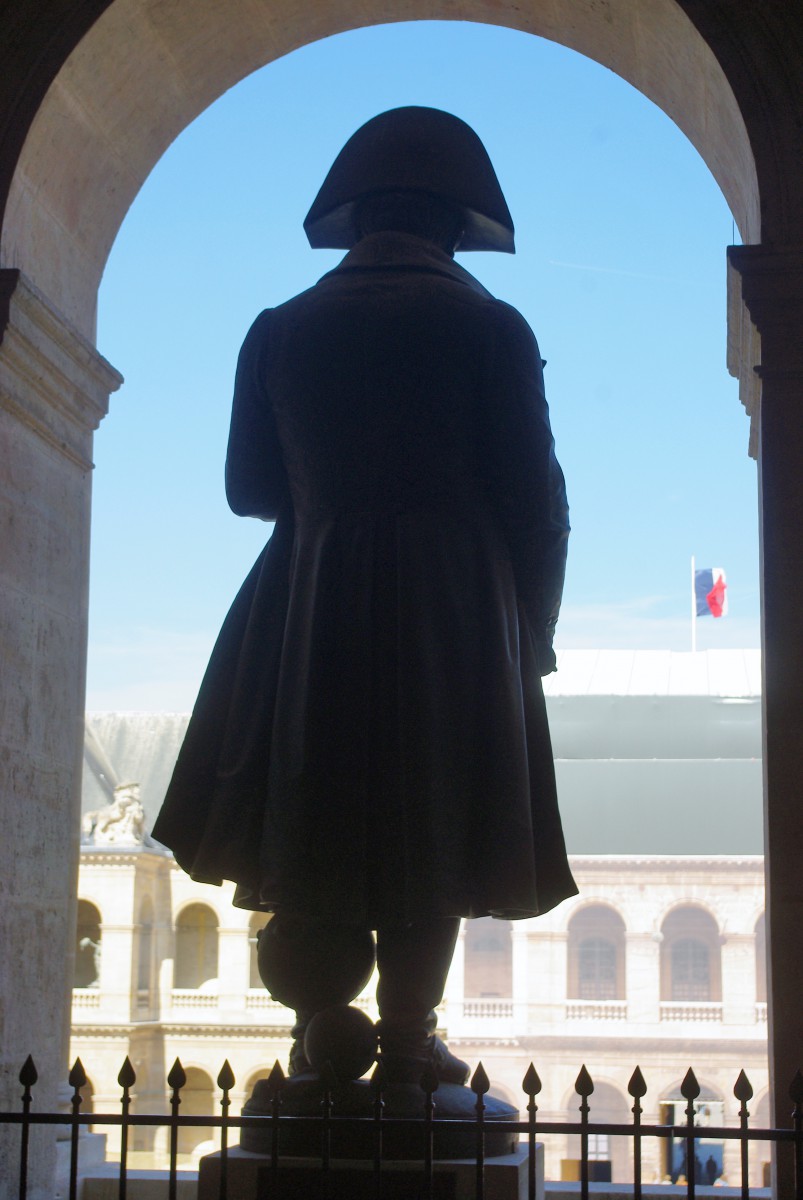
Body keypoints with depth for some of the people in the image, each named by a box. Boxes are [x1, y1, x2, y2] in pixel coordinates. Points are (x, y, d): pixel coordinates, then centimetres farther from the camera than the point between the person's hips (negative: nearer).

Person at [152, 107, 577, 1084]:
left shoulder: (280, 330, 3)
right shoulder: (490, 329, -6)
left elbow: (247, 487, 9)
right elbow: (534, 500, -6)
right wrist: (531, 635, 6)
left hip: (304, 607, 3)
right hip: (453, 609, -2)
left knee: (312, 818, 13)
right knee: (429, 826, 7)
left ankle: (319, 1041, 16)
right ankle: (408, 1045, 12)